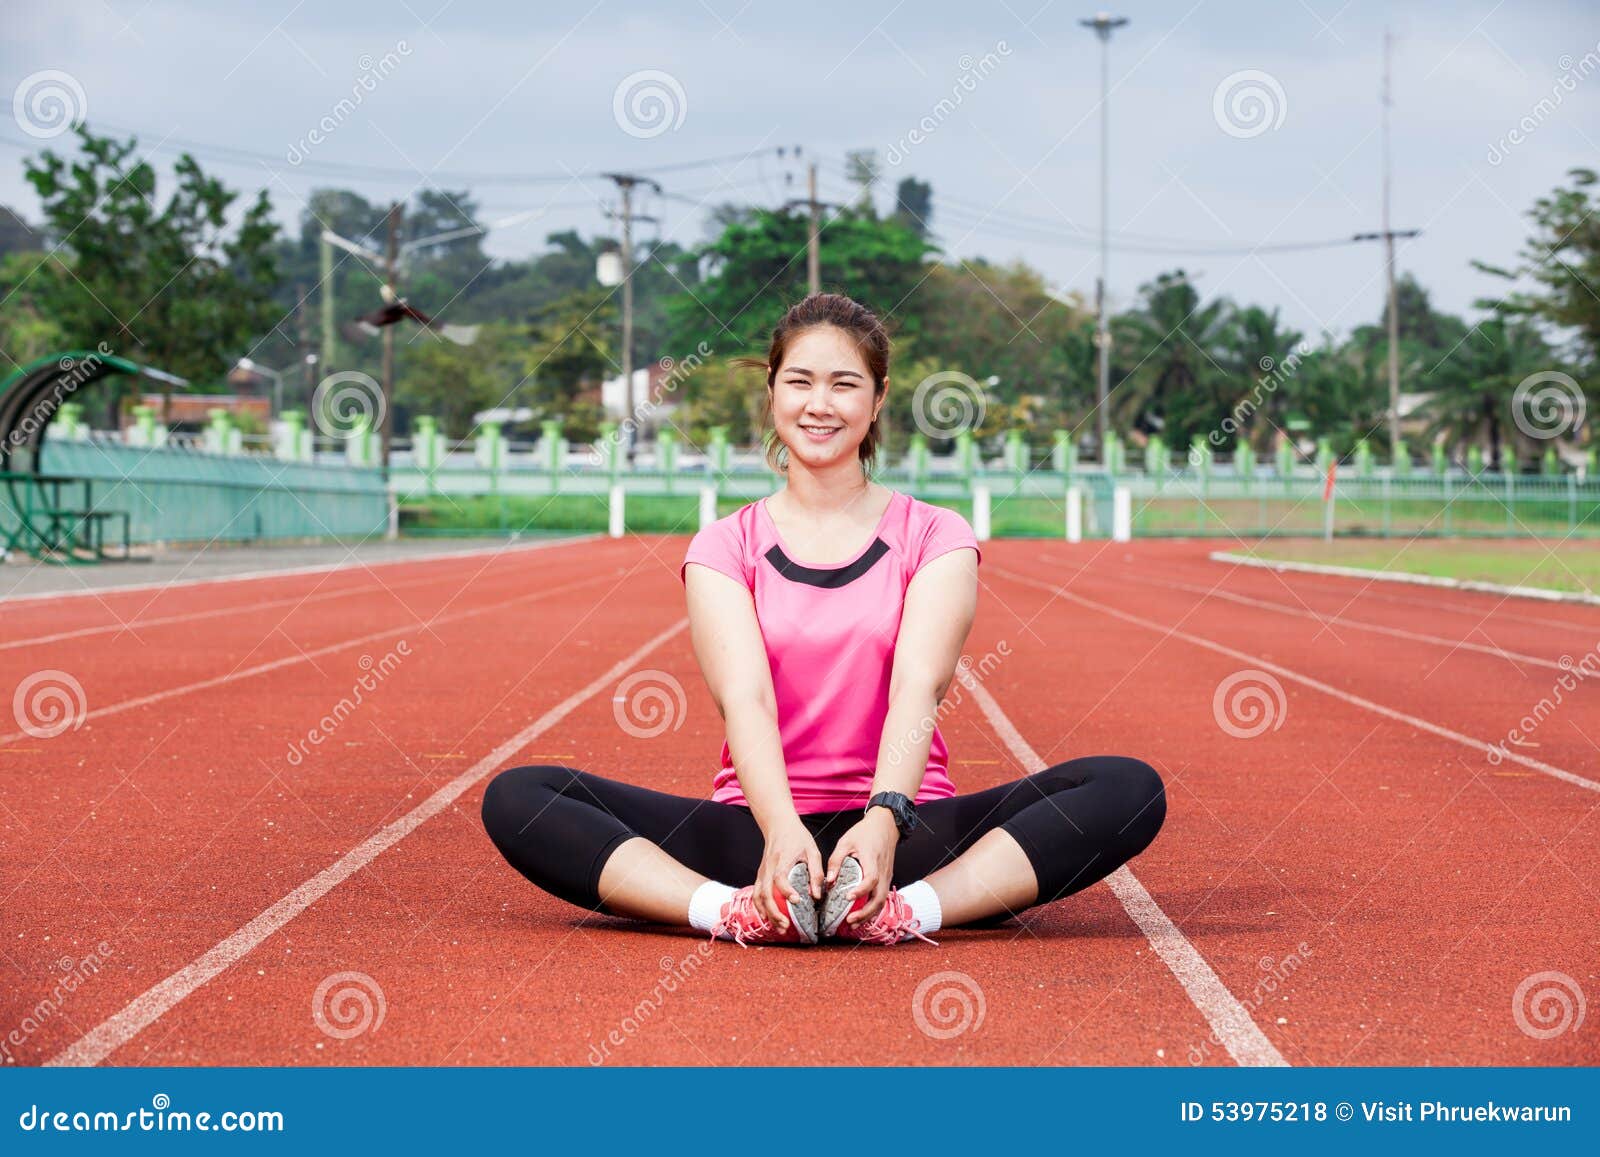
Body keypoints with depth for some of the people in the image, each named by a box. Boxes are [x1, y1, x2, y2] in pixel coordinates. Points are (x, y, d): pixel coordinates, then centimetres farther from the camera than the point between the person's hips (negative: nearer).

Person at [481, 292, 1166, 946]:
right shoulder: (725, 548, 7)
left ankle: (905, 910, -42)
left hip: (908, 832, 0)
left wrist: (885, 819, -31)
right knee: (518, 797, -22)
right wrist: (781, 829, -31)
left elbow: (917, 689, -11)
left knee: (1130, 788, -26)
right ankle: (738, 909, -40)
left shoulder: (937, 538, 6)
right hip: (753, 824, 0)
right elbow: (745, 698, -10)